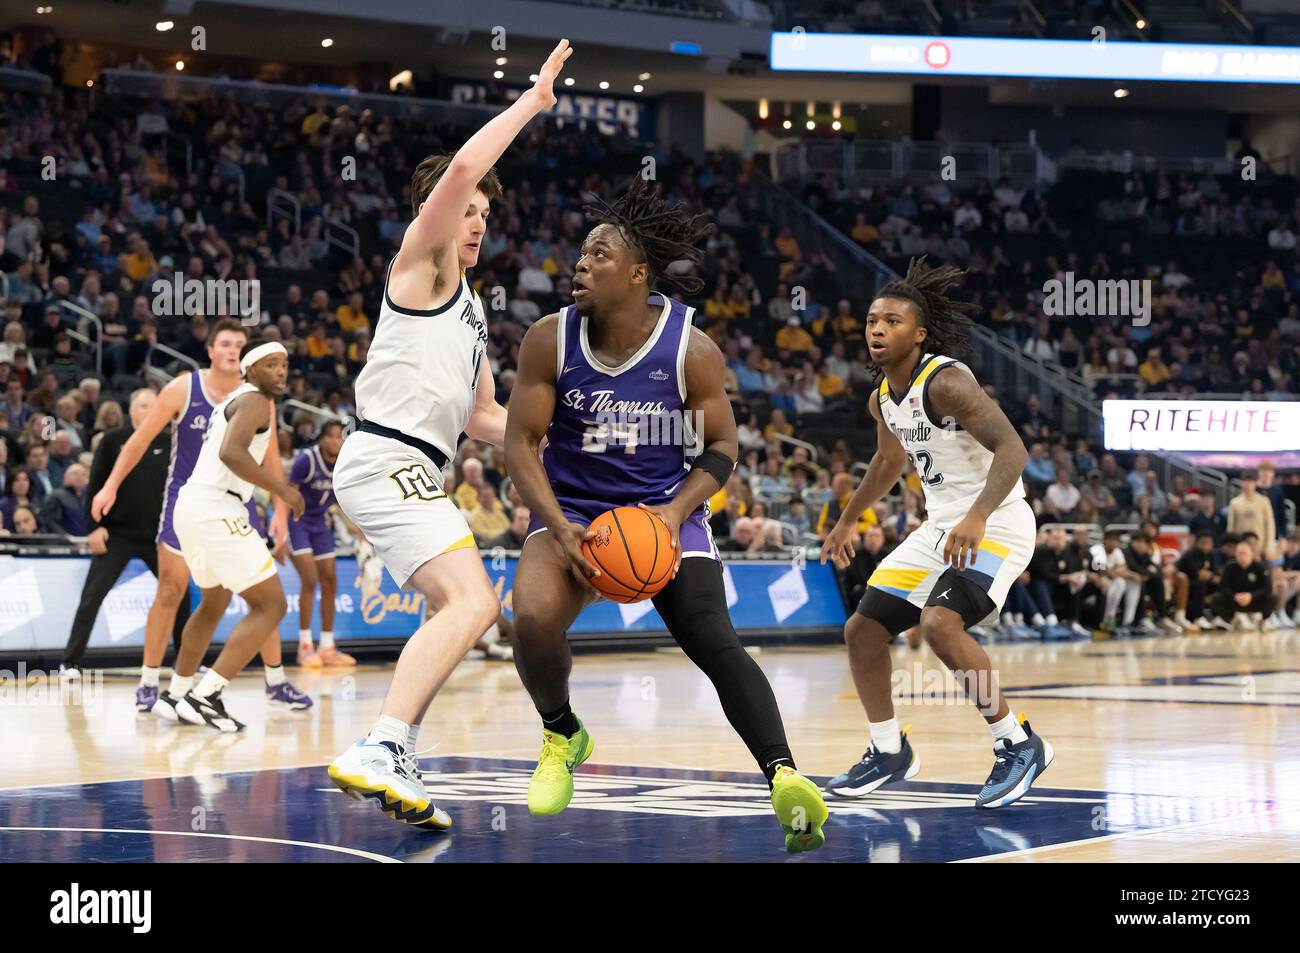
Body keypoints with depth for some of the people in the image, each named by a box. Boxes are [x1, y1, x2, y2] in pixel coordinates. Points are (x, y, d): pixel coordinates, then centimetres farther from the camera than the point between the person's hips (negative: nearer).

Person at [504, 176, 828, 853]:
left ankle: (784, 777, -27)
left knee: (713, 641, -21)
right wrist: (560, 528, -21)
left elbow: (722, 447, -3)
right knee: (532, 619, -26)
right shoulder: (550, 340, -11)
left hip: (665, 511, -1)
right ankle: (561, 735, 4)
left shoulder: (692, 351, -13)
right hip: (571, 511, 1)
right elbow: (521, 443, -7)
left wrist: (675, 513, -20)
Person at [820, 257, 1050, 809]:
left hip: (995, 523, -9)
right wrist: (848, 520, 34)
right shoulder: (883, 397, 7)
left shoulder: (945, 381, -20)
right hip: (941, 526, 9)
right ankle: (889, 753, 25)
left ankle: (1018, 746, -16)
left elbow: (1012, 448, -29)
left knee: (940, 623, -30)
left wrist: (977, 517, -42)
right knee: (863, 629, 8)